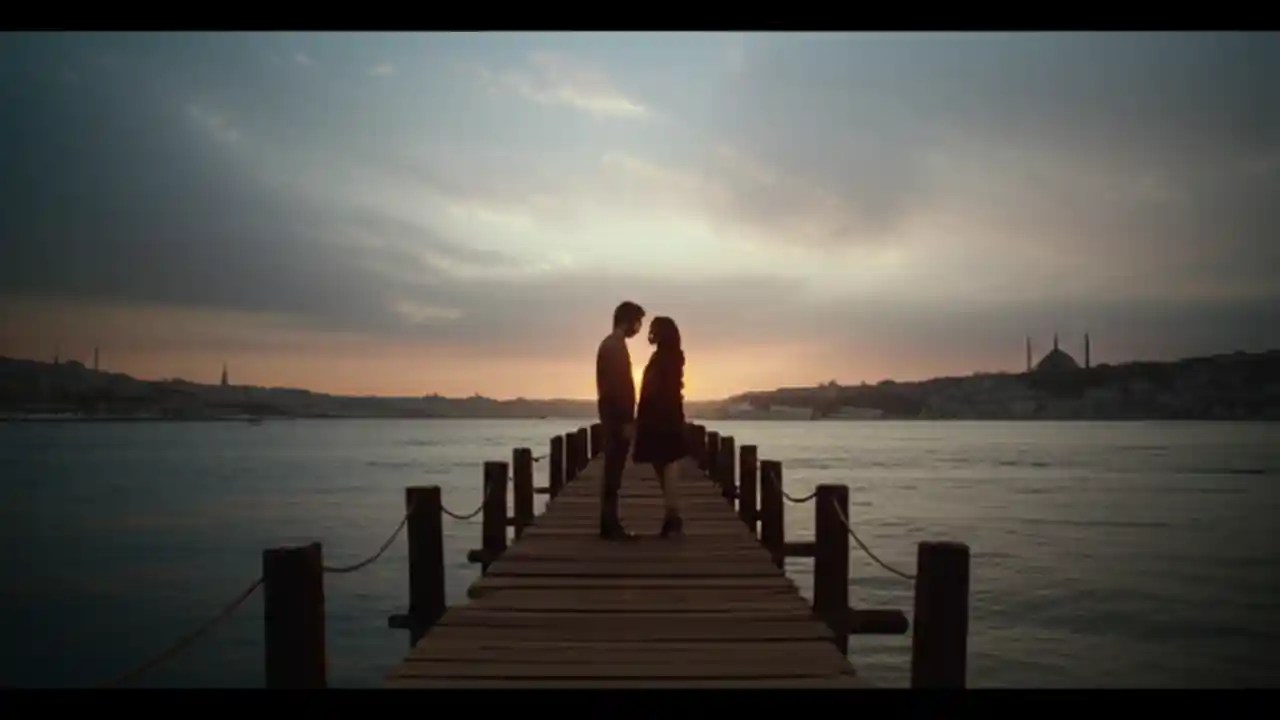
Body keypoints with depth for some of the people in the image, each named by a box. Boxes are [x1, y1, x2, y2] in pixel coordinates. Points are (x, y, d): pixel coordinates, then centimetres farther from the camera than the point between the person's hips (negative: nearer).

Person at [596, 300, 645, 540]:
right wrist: (626, 421, -20)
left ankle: (610, 524, 13)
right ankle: (610, 525, -4)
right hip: (617, 418, -10)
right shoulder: (615, 346, -14)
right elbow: (617, 386, -20)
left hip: (614, 417, 10)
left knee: (613, 471, 10)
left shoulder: (611, 344, 18)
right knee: (613, 472, -7)